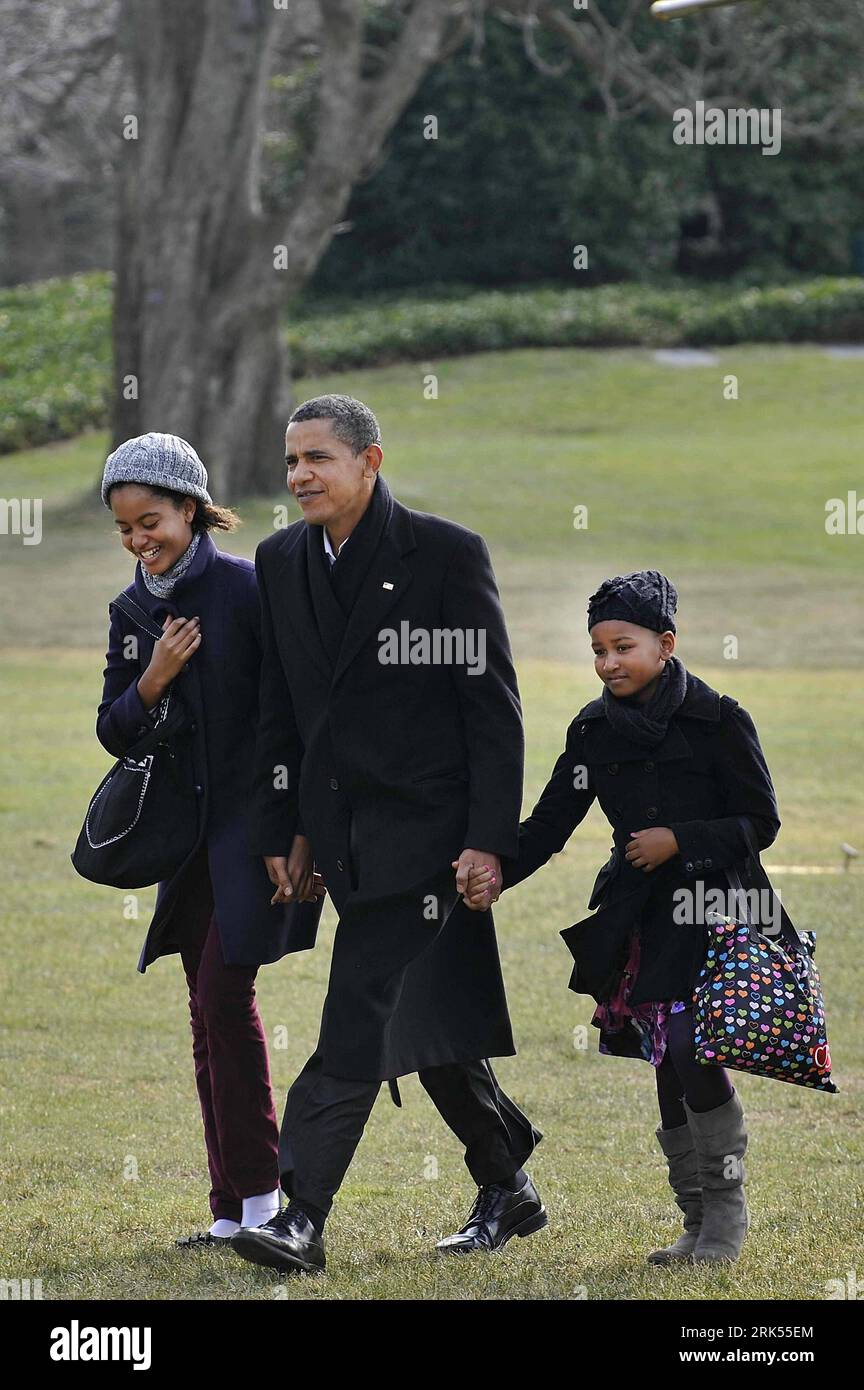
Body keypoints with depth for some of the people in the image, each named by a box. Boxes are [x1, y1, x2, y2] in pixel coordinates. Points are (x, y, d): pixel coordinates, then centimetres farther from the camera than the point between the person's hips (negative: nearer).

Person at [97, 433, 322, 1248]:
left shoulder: (246, 590, -11)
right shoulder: (131, 613, 9)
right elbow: (112, 731, 9)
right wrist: (151, 683, -11)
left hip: (256, 826, -7)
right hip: (189, 834, 7)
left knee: (222, 991, -14)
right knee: (211, 1008, 7)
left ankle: (258, 1196, -6)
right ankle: (233, 1210, 12)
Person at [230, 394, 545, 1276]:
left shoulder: (446, 555, -8)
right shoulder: (281, 563, 10)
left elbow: (493, 704, -8)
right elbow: (280, 710, 16)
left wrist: (489, 839, -13)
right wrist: (279, 833, 12)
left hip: (423, 830, -6)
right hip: (341, 833, 6)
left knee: (361, 1023, -13)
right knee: (426, 1024, 12)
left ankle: (302, 1217, -17)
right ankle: (508, 1193, 25)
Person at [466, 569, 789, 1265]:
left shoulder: (717, 721, -7)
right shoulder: (595, 730, 7)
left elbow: (760, 822, -4)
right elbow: (552, 821, 4)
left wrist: (680, 841, -15)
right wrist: (499, 873, -12)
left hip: (711, 910, -5)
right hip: (638, 915, 5)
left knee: (696, 1058, -13)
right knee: (668, 1071, 5)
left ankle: (727, 1216, 1)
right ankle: (698, 1221, 13)